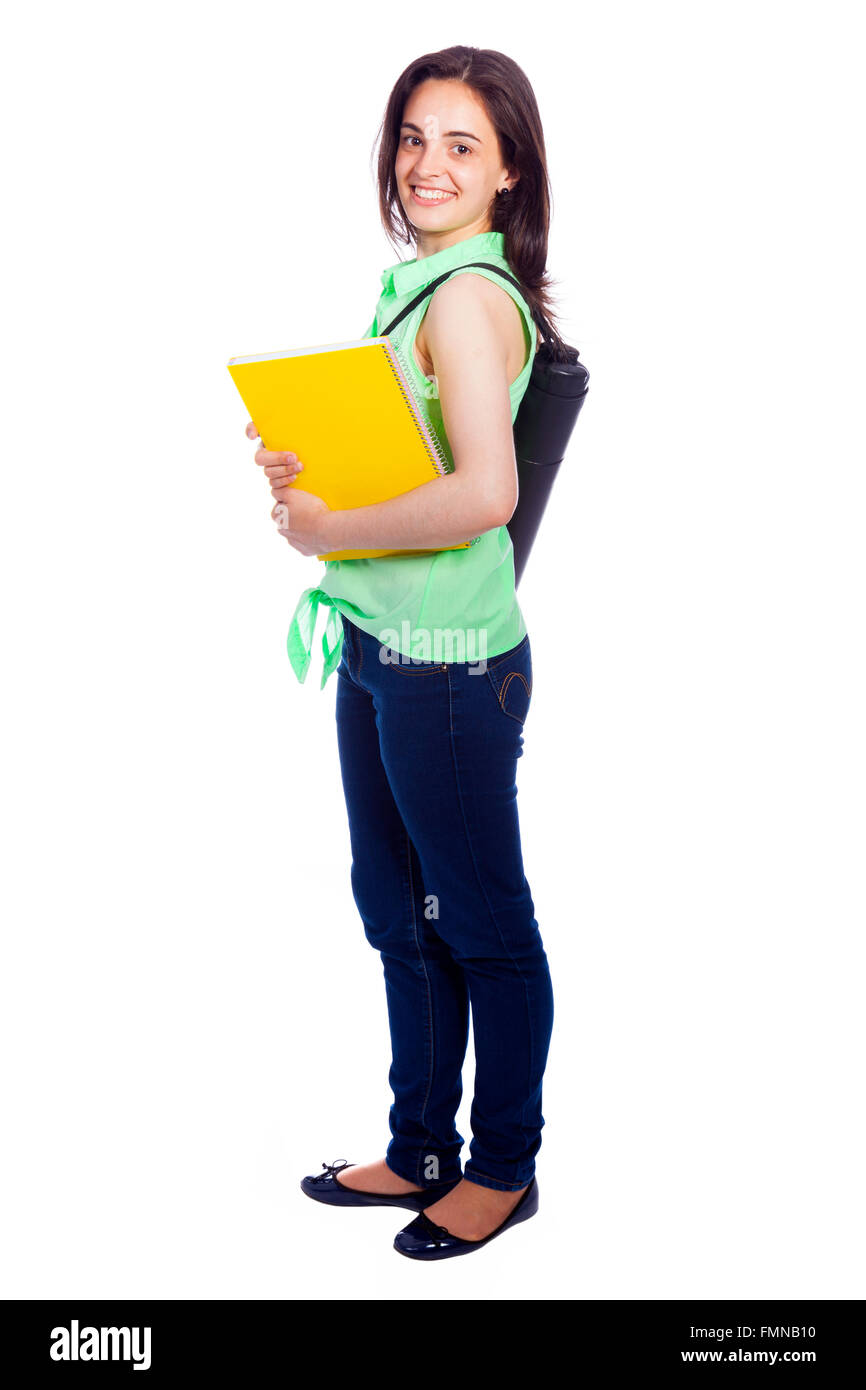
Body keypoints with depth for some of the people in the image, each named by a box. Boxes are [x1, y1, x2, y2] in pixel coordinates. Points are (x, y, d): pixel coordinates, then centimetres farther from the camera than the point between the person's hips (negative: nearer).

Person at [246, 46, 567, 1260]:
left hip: (450, 662, -10)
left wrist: (326, 528, -17)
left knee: (484, 925, 7)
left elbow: (485, 492, -29)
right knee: (399, 915, 18)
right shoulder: (421, 283, 12)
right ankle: (422, 1151, 35)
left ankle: (503, 1170, 27)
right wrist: (305, 461, 1)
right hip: (379, 648, 10)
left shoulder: (468, 296, -17)